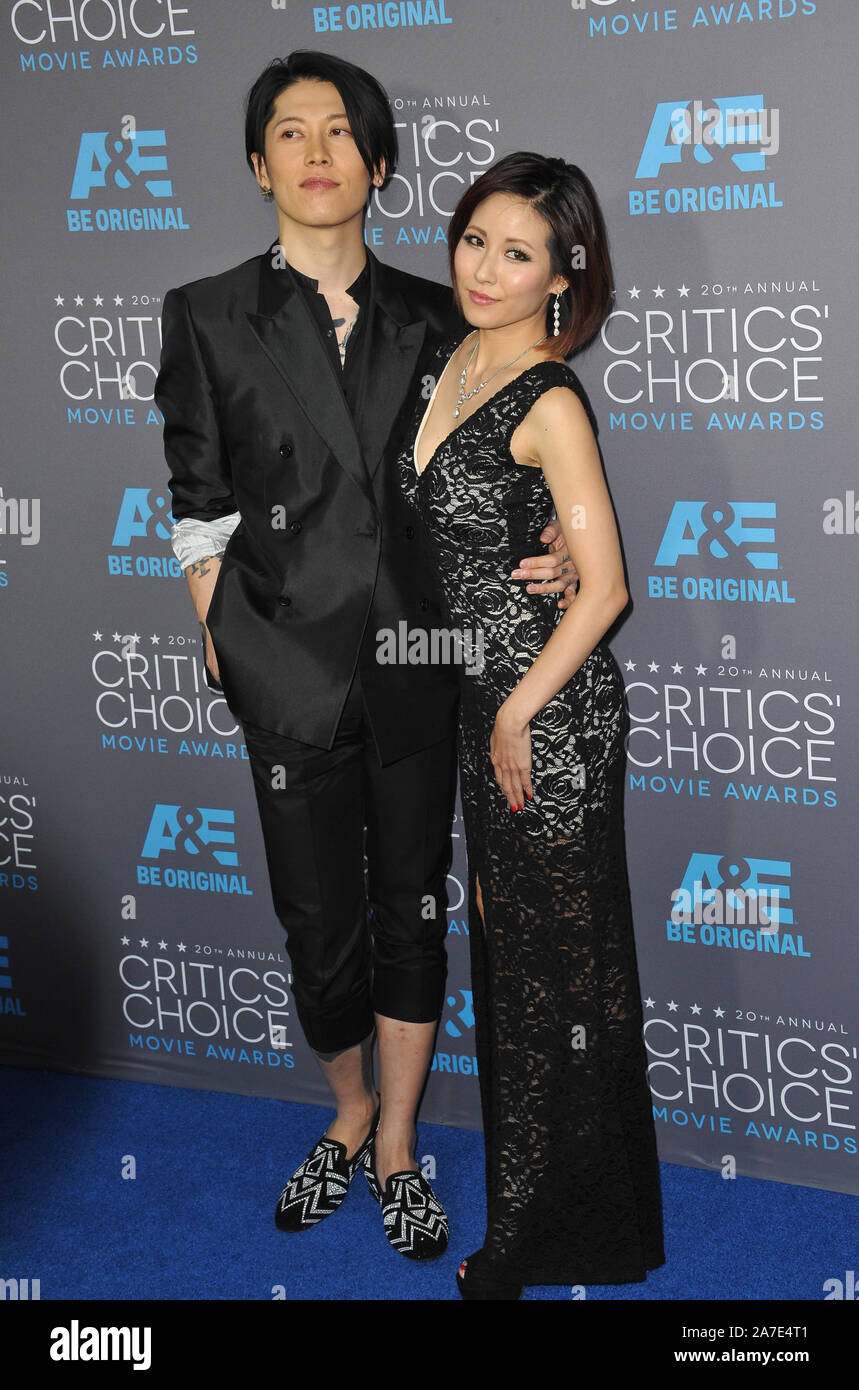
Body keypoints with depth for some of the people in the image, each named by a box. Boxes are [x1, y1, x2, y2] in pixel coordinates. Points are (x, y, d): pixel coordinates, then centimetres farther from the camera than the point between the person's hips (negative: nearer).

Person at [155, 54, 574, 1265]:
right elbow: (202, 515, -1)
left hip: (418, 667, 2)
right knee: (321, 928, 7)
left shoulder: (429, 317, 7)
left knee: (413, 913, 10)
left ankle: (397, 1152, 27)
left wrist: (555, 536, -5)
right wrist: (229, 655, -4)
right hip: (294, 680, -2)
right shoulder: (211, 317, 0)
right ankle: (351, 1114, 34)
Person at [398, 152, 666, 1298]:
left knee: (560, 958, 3)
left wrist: (519, 714, -14)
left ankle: (568, 1235, 19)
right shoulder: (452, 361, 6)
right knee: (504, 933, 18)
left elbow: (604, 586, -20)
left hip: (552, 707, -9)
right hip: (480, 691, 9)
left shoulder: (550, 404, -18)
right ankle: (525, 1201, 36)